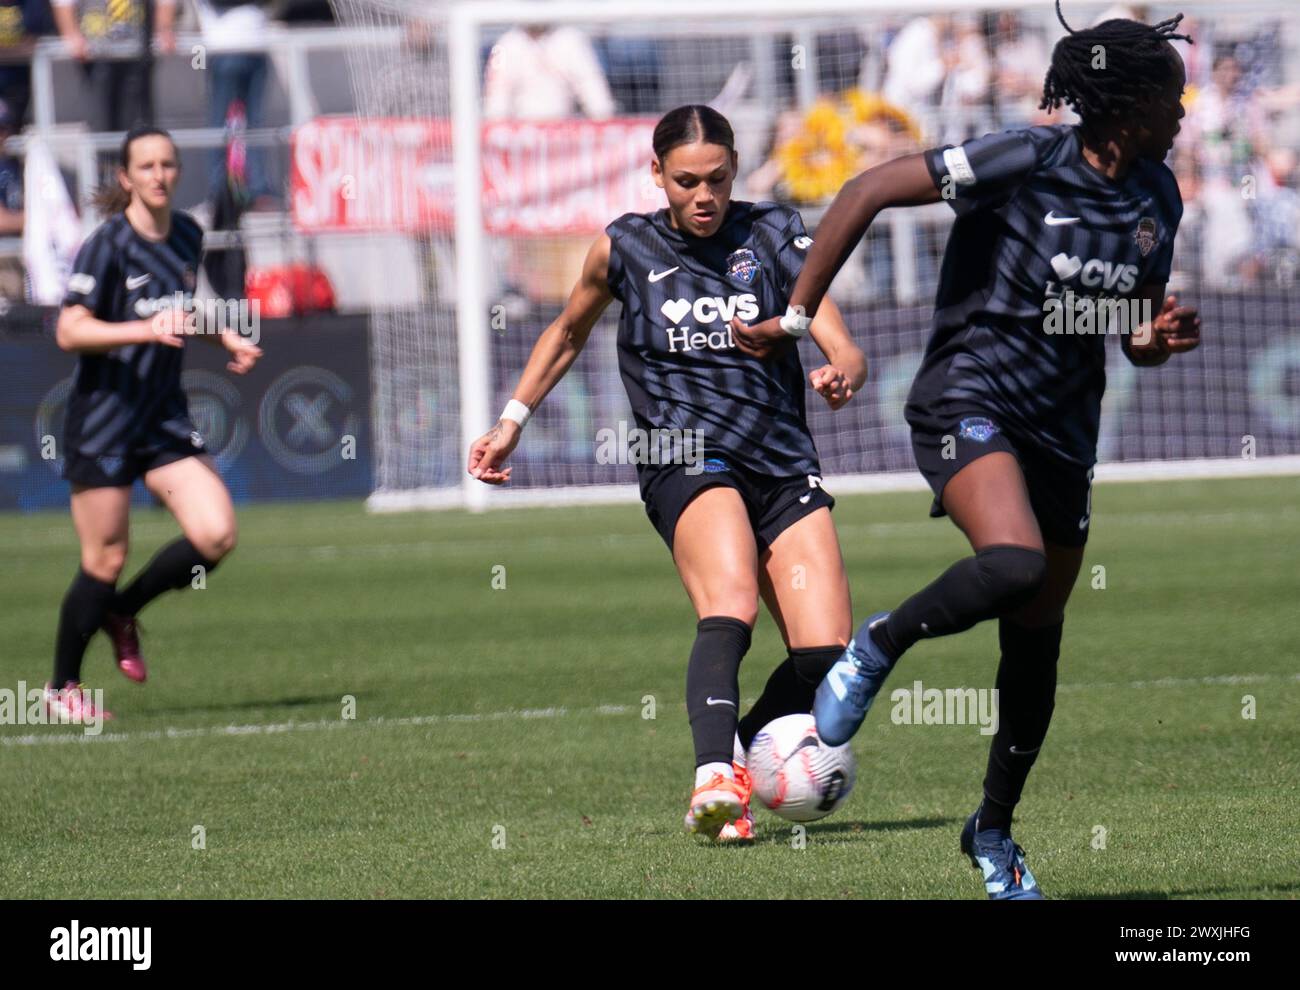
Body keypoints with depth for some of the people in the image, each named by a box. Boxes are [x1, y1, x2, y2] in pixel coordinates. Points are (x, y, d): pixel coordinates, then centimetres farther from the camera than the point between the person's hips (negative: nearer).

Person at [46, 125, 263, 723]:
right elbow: (70, 330, -20)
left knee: (216, 535, -8)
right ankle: (62, 687, 18)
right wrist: (148, 329, -30)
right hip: (103, 420, -6)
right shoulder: (107, 243, -14)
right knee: (106, 561, -1)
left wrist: (226, 339, 12)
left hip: (165, 417, 6)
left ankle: (122, 613, 18)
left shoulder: (187, 235, 7)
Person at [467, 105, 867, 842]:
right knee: (731, 606, -32)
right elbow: (568, 335, 25)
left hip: (784, 467, 3)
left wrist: (841, 373, -27)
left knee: (824, 653, -10)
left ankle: (740, 763, 13)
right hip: (685, 461, -2)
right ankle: (714, 776, -48)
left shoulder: (775, 236, 5)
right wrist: (512, 422, 21)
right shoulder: (625, 248, 6)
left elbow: (844, 349, -4)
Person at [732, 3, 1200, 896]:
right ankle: (877, 648, -6)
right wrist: (798, 316, -12)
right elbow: (869, 191, -13)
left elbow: (1135, 339, 17)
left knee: (1036, 646, 11)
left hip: (1063, 430, 6)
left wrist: (1162, 339, -8)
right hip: (969, 399, -6)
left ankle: (994, 830, 31)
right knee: (1014, 564, -34)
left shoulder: (1156, 198, 5)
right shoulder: (1026, 164, -17)